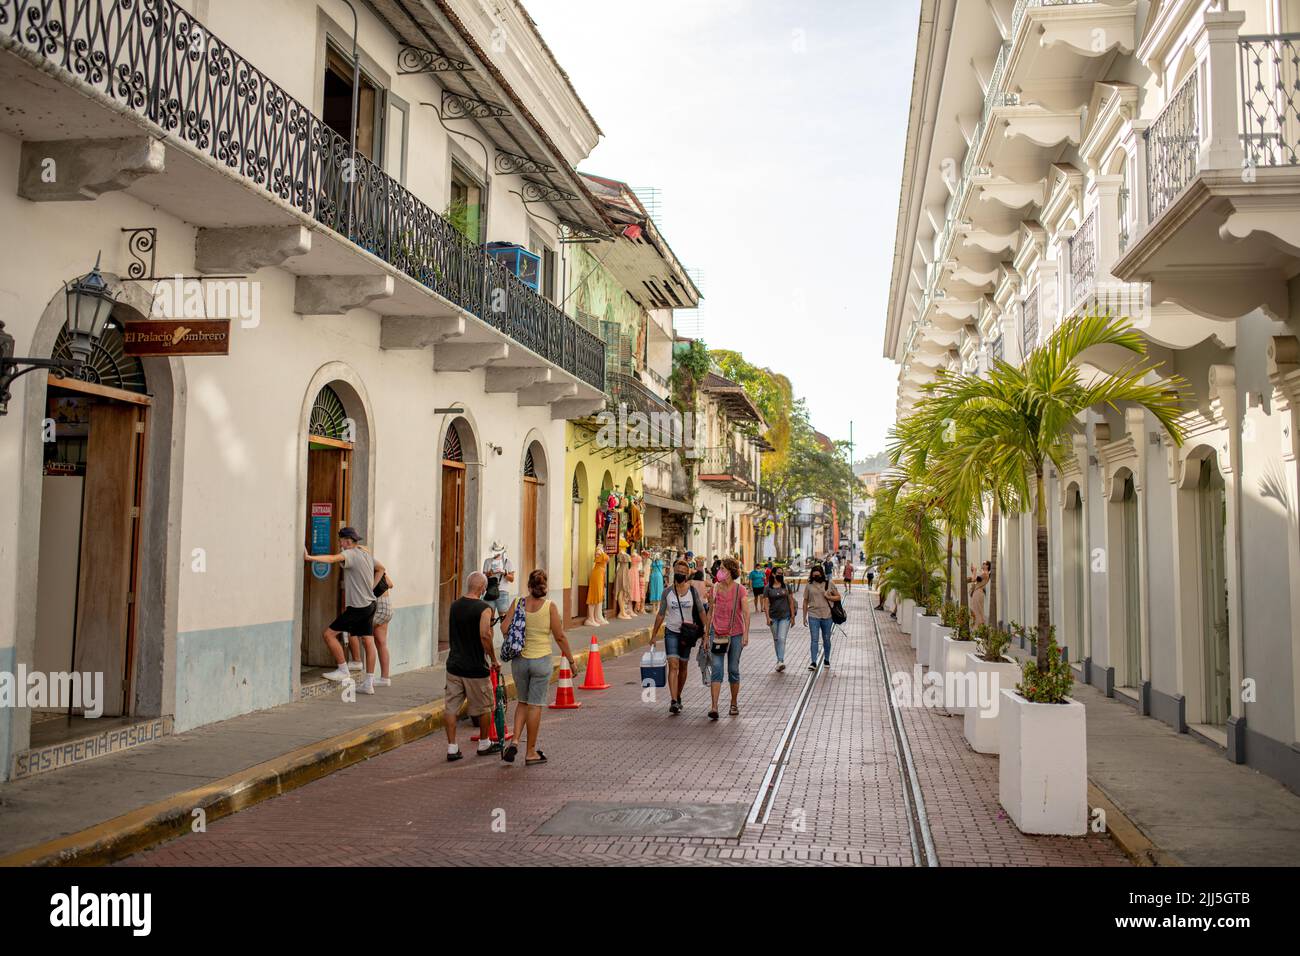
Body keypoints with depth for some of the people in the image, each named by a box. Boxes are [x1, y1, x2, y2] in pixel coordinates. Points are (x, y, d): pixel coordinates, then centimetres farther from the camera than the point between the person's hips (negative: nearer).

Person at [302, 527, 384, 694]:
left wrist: (309, 558, -45)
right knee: (369, 641, 9)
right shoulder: (367, 555, 13)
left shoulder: (350, 554, -15)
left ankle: (343, 670, 6)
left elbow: (333, 559, -35)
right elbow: (381, 568, 29)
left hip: (357, 607, -9)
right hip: (370, 605, 9)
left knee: (329, 634, -1)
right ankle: (369, 683, 13)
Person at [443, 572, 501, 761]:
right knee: (484, 707, 13)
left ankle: (452, 748, 6)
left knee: (451, 707, 7)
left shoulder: (454, 605, 6)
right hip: (475, 667, -5)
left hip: (454, 665, 5)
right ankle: (484, 744, 25)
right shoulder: (484, 608, -14)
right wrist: (494, 660, -13)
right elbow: (485, 635, -23)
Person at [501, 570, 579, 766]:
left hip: (519, 660, 3)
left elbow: (504, 629, -7)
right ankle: (531, 753, 12)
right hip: (541, 660, -3)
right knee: (535, 705, 5)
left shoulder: (518, 603, -3)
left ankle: (515, 741, 3)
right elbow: (560, 637, -7)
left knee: (522, 702, 20)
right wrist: (571, 661, 2)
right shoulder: (550, 606, -9)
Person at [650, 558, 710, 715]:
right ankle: (673, 701, -20)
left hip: (687, 633, 1)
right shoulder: (668, 591, -1)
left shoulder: (693, 590, -3)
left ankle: (678, 697, 30)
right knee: (673, 665, -13)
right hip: (671, 632, -1)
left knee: (683, 666, 11)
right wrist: (653, 635, 5)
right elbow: (661, 614, 5)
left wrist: (706, 630, -6)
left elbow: (702, 612, 2)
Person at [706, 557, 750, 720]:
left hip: (735, 633, -2)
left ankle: (734, 704, 26)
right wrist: (706, 633, 12)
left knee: (734, 669, 8)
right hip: (717, 633, 2)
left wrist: (746, 634, -17)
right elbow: (711, 611, 12)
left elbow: (746, 613, -9)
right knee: (716, 669, -8)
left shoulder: (740, 590, -5)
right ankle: (714, 707, -14)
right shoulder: (715, 588, 4)